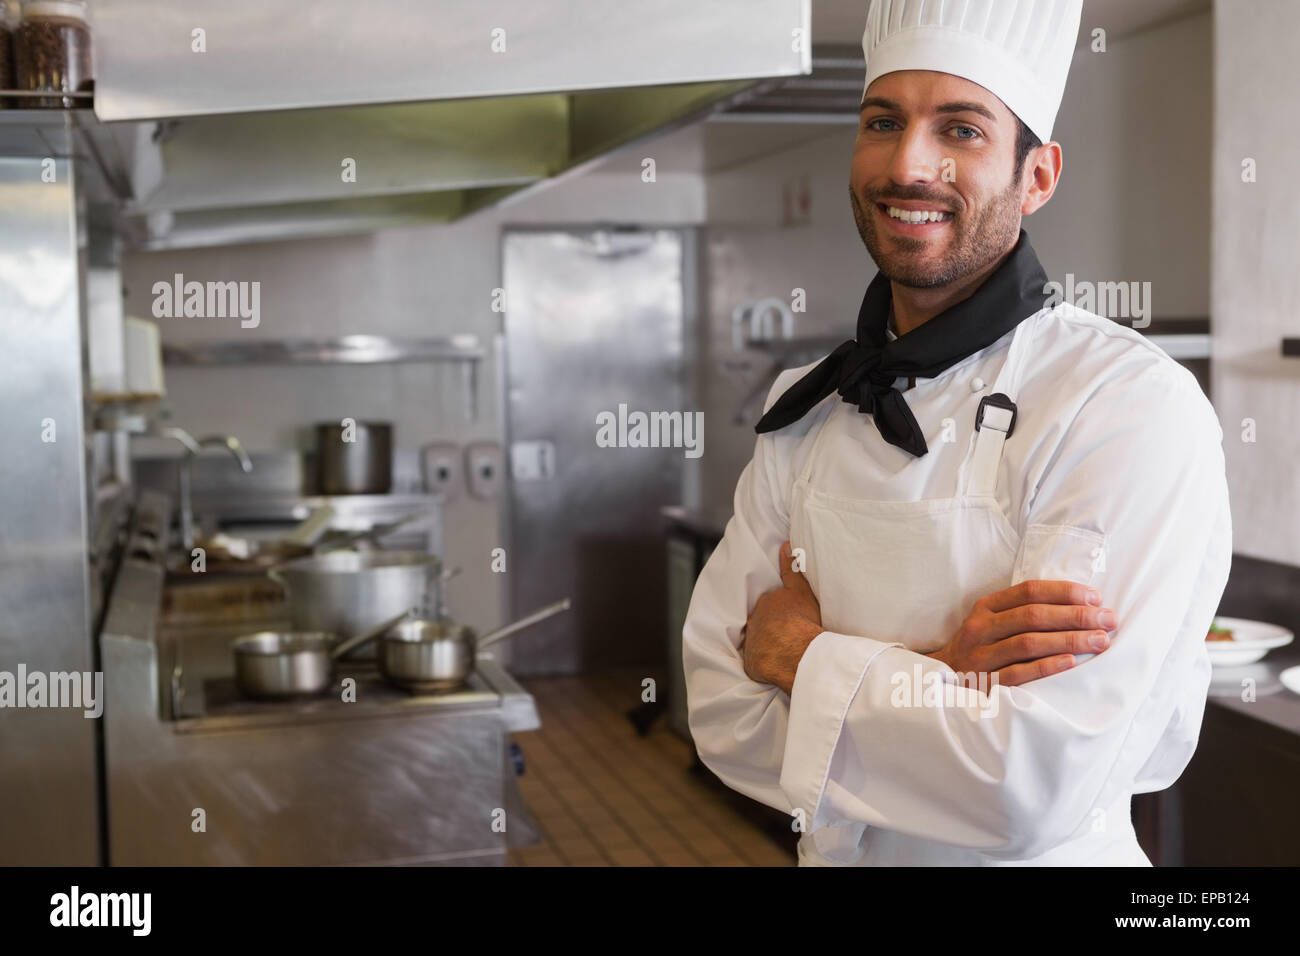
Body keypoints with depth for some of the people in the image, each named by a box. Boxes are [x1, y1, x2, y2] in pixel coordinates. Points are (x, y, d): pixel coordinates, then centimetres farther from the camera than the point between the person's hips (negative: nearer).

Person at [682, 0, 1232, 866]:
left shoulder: (1137, 404, -21)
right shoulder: (807, 410, -2)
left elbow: (1040, 785, -29)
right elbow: (723, 711, -7)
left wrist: (800, 656, -16)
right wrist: (931, 673, -24)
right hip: (831, 851, 5)